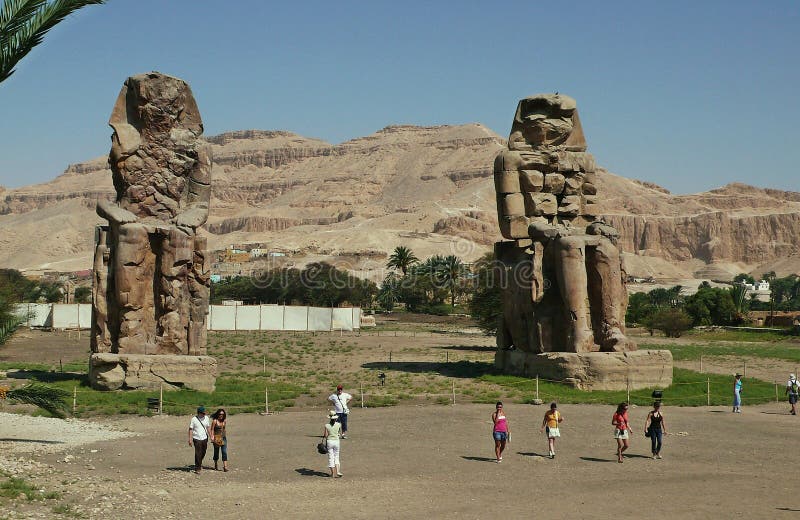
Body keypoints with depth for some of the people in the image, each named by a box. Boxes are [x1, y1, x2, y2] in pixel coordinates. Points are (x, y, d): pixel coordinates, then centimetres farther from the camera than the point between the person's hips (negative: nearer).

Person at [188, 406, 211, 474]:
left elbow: (208, 427, 16)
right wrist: (190, 439, -12)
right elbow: (190, 429, -7)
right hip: (197, 439, -5)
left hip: (204, 438, 5)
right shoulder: (194, 419, -8)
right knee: (198, 454, -8)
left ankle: (200, 463, 40)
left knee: (203, 453, 15)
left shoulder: (206, 418, 7)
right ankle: (197, 468, -1)